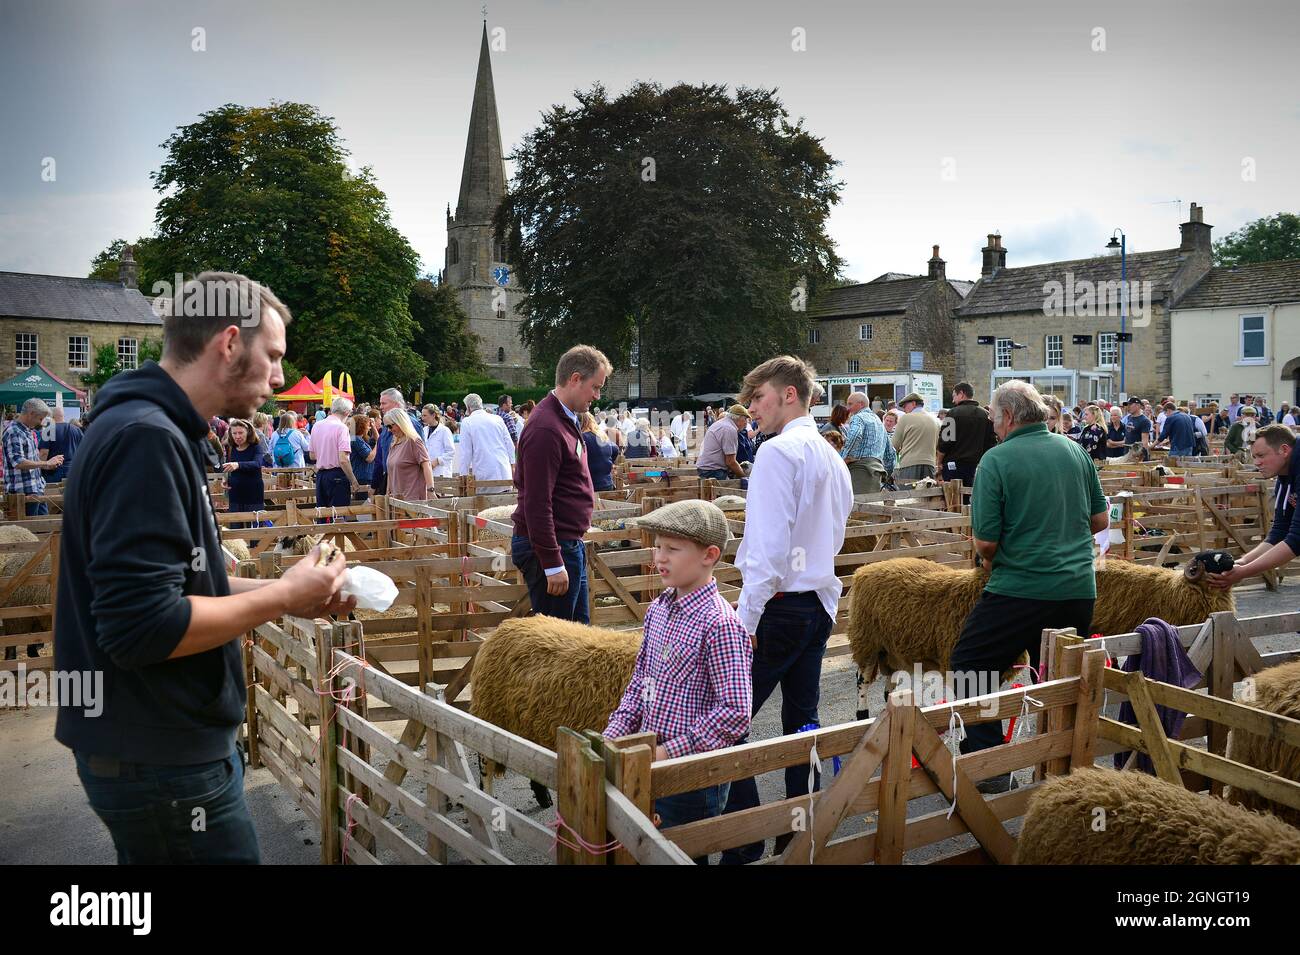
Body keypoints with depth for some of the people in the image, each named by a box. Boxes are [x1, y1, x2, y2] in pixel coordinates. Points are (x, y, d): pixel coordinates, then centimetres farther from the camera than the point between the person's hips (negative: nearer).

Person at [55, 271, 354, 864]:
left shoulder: (155, 431, 10)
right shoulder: (145, 438, -22)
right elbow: (140, 626, -28)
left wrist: (284, 592, 5)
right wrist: (281, 598, -17)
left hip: (163, 742, 10)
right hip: (158, 762, -10)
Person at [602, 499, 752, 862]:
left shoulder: (720, 624, -21)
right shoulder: (658, 609, 4)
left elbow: (735, 712, -24)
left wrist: (669, 752, -22)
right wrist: (613, 734, 2)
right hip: (650, 763, 7)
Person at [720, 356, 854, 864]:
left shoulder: (779, 451, -13)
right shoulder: (832, 458, 15)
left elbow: (769, 544, -21)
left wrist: (746, 618, -19)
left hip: (780, 606, -9)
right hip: (820, 602, 9)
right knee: (802, 721, 15)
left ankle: (745, 846, 0)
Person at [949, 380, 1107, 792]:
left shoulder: (997, 459, -11)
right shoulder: (1075, 450, 7)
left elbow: (985, 541, -12)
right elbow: (1100, 519, 14)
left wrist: (989, 560, 9)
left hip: (1021, 589, -6)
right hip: (1078, 588, 6)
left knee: (970, 666, 7)